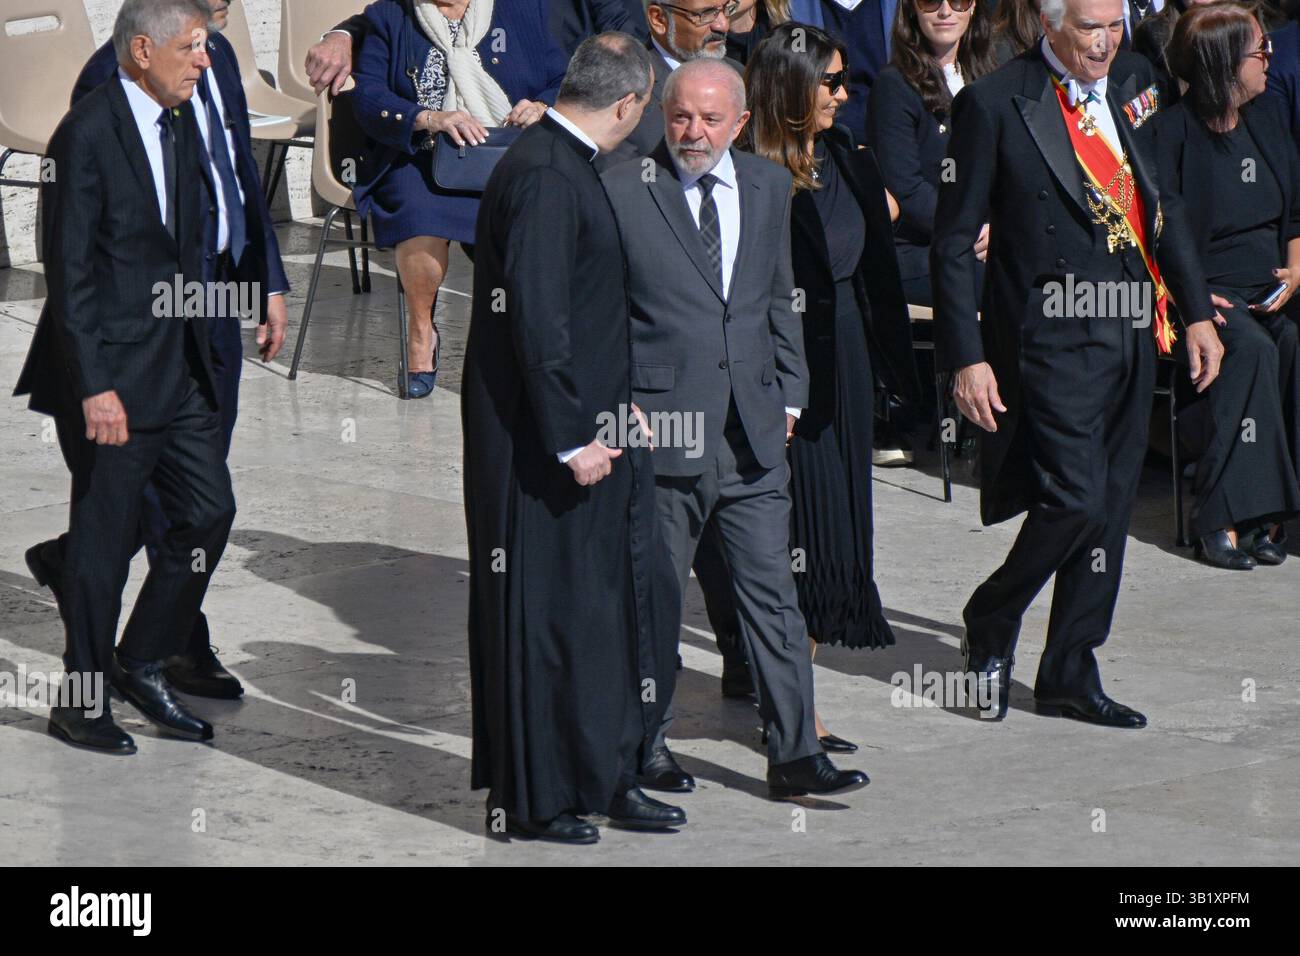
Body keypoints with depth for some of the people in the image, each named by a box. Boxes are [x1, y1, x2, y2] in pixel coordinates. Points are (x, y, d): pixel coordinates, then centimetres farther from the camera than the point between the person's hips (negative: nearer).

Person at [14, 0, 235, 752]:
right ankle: (80, 703, 13)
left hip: (180, 371, 8)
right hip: (113, 372, -8)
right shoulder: (88, 133, -15)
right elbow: (69, 268, -17)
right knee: (106, 535, 1)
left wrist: (199, 353, 12)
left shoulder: (182, 126, 10)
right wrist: (96, 387, -20)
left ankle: (143, 664, 22)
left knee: (210, 509, 7)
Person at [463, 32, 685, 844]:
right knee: (548, 614, 0)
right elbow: (535, 315, -24)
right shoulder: (543, 177, -20)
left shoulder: (568, 166, 12)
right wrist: (572, 437, -22)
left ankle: (607, 777, 21)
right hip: (544, 440, -10)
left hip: (586, 424, 10)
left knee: (635, 596, 13)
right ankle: (534, 800, 10)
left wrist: (610, 404, 18)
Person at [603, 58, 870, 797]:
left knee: (773, 592, 1)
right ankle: (646, 744, 21)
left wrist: (789, 394, 13)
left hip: (754, 432, 3)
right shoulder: (622, 191, -4)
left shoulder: (769, 188, 10)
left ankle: (795, 755, 3)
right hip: (662, 429, -3)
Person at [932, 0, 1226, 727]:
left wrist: (1197, 310, 13)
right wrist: (967, 358, -11)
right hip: (1052, 337, -6)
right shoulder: (995, 105, -10)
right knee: (1075, 500, -13)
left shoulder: (1133, 81, 8)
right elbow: (955, 243, -7)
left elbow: (1165, 204, 18)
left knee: (1110, 508, 9)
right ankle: (991, 627, 12)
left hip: (1131, 333, 6)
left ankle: (1071, 674, 21)